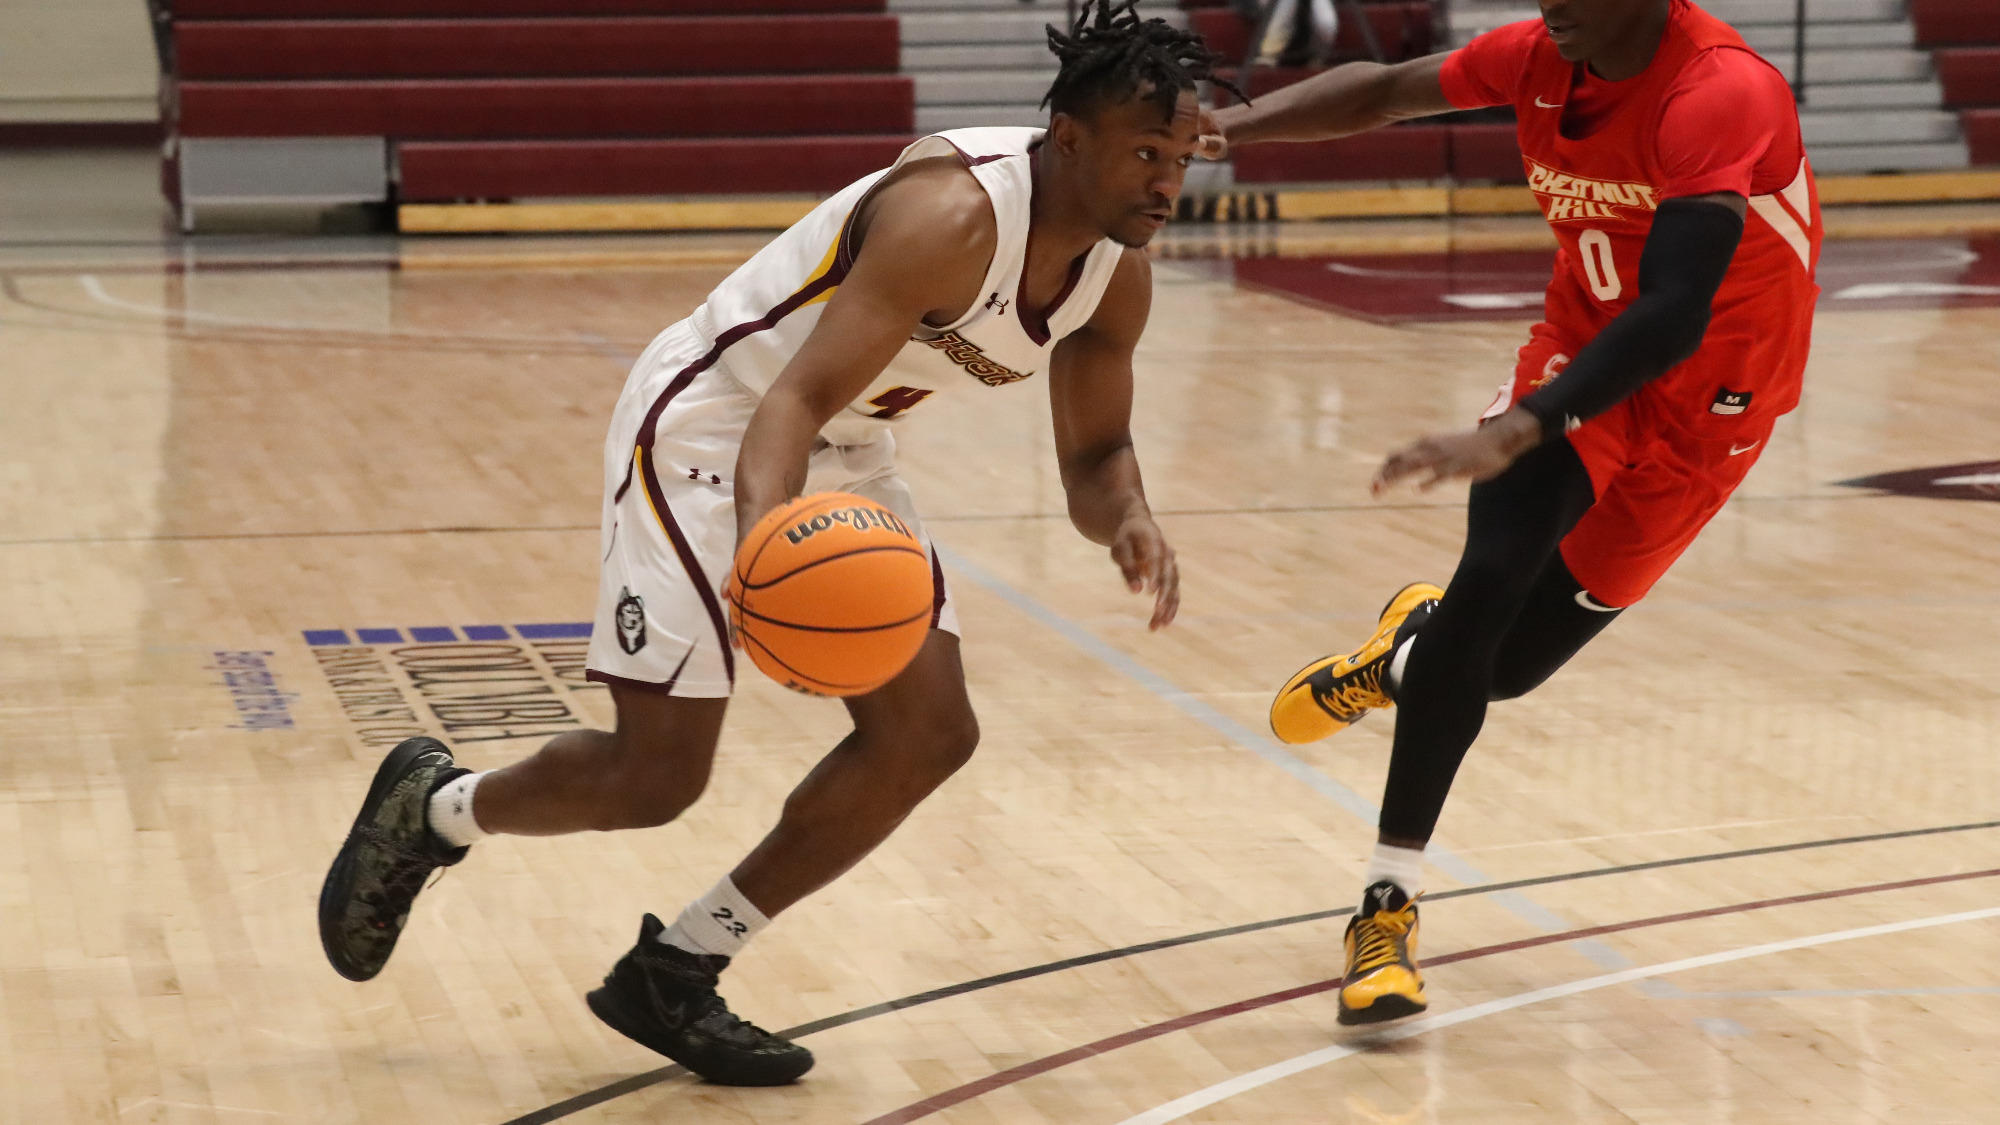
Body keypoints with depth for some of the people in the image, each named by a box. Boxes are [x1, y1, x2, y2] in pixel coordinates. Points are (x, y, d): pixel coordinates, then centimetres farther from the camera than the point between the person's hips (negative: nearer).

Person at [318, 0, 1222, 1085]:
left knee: (928, 733, -3)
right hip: (712, 424, -8)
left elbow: (1093, 453, 5)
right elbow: (795, 400, -37)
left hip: (845, 455, 8)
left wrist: (1127, 519, -19)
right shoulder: (950, 215, -32)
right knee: (655, 773, -10)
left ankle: (675, 974, 9)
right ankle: (429, 807, 22)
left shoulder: (1118, 275, -7)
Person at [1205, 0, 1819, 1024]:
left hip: (1706, 402, -3)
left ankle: (1410, 656, 40)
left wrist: (1512, 433, -51)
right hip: (1583, 343, 4)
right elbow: (1382, 92, 4)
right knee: (1491, 575, -21)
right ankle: (1388, 902, -12)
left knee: (1507, 663, 1)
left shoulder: (1718, 95, -31)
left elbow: (1672, 317, -41)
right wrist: (1230, 126, -14)